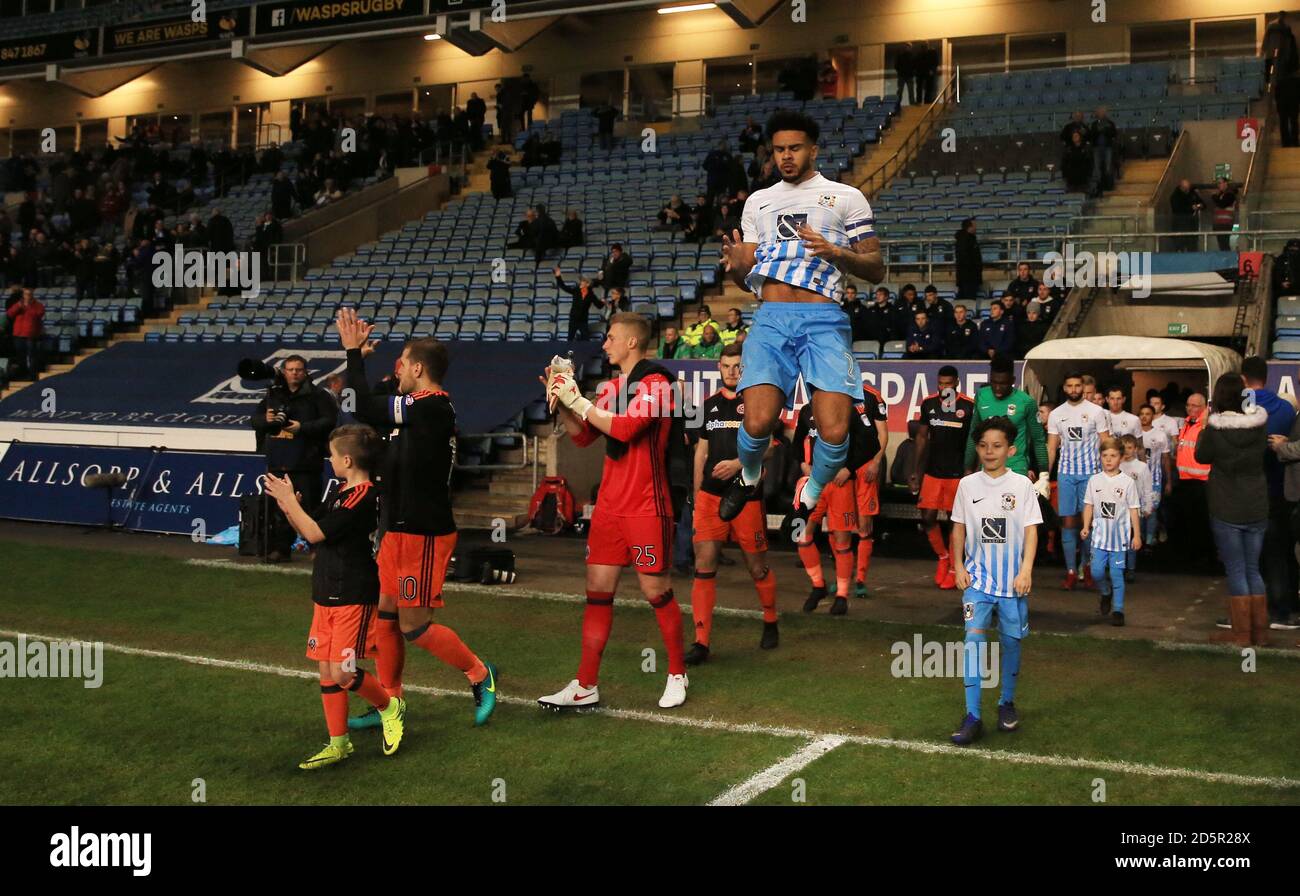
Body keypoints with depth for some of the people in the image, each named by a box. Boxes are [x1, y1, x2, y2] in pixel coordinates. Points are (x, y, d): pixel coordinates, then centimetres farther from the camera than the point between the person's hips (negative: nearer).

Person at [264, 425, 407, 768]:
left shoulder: (362, 498, -19)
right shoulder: (344, 494, 13)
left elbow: (315, 533, -21)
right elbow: (308, 530, 20)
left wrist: (289, 499, -11)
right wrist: (286, 505, 4)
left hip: (353, 599, -10)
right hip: (327, 597, 10)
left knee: (342, 674, -9)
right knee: (327, 671, 9)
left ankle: (390, 708, 17)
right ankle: (338, 744, 17)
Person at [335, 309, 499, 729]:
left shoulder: (432, 406, -19)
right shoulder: (423, 407, 11)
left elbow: (364, 408, -21)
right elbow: (372, 409, 20)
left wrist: (353, 351, -12)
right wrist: (357, 353, 16)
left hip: (423, 534, -10)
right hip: (400, 530, 10)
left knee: (414, 625, -3)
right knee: (386, 615, 13)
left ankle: (479, 674, 15)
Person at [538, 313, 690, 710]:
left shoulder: (656, 384, -10)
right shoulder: (615, 387, 14)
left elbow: (624, 428, -23)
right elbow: (583, 436, 18)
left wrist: (578, 400, -15)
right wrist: (561, 403, 3)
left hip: (646, 509, -7)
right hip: (609, 506, 7)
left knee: (656, 592, 2)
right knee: (598, 590, 5)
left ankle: (678, 674, 21)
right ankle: (586, 686, 8)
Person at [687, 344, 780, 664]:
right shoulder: (710, 404, 14)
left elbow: (767, 445, -9)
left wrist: (738, 463, -24)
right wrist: (697, 492, 16)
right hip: (711, 494, 4)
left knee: (757, 566, 6)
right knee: (704, 563, -6)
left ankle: (770, 623, 32)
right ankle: (701, 641, -5)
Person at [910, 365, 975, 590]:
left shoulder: (969, 406, -8)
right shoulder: (928, 403, 3)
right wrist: (917, 472, 9)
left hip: (958, 473, -3)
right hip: (933, 471, 3)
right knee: (927, 517, 2)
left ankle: (953, 569, 14)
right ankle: (942, 557, 25)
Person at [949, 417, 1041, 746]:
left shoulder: (1022, 485, -3)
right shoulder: (967, 485, 2)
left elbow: (1031, 530, -4)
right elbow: (959, 527, 9)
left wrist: (1026, 570, -13)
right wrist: (958, 566, 1)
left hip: (1012, 579, 0)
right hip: (977, 576, 0)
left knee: (1011, 640, 9)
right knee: (974, 637, -12)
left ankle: (1007, 703, 30)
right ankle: (972, 716, -12)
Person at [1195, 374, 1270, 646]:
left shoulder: (1215, 428, -16)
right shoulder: (1261, 423, -6)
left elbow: (1201, 456, -1)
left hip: (1226, 511, -3)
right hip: (1257, 509, 4)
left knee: (1236, 571, 4)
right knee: (1253, 569, 14)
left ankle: (1242, 633, 7)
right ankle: (1260, 631, 18)